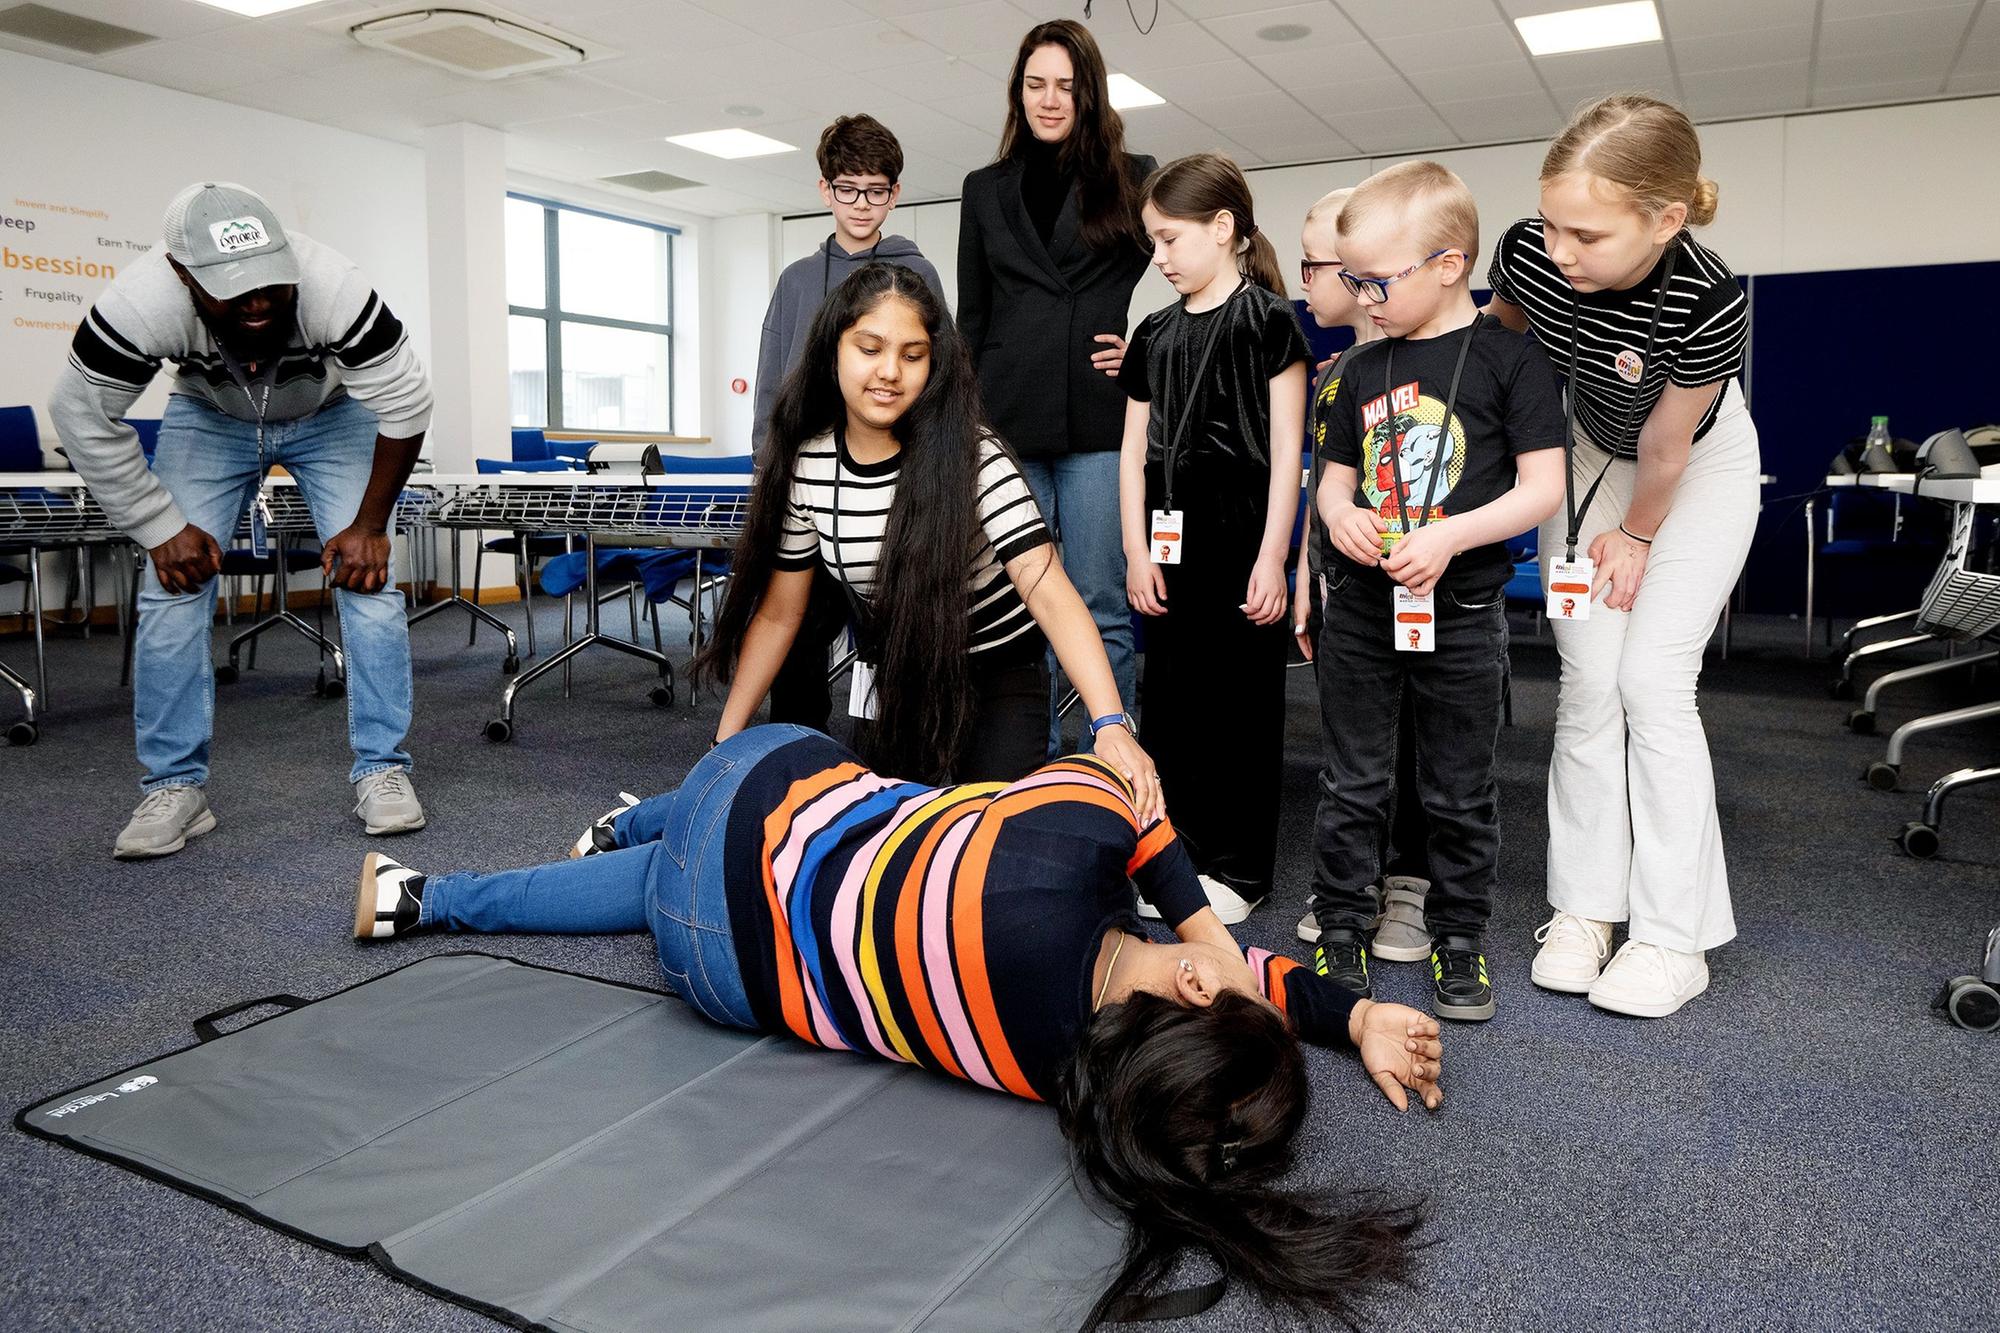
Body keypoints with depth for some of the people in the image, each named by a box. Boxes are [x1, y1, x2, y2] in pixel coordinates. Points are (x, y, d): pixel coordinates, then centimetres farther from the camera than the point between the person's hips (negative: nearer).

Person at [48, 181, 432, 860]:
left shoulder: (332, 288, -38)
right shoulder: (140, 303, -34)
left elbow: (405, 404, -27)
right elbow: (85, 418, -20)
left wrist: (370, 524, -21)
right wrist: (162, 530, -18)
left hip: (332, 415, -1)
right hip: (209, 419, 1)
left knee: (367, 576, -14)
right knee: (174, 582, -9)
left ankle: (381, 771, -4)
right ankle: (174, 788, 1)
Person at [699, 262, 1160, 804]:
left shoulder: (970, 457, -24)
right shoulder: (807, 465, -12)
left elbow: (1049, 592, -33)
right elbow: (779, 613, -2)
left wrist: (1110, 724, -46)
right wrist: (727, 740, -1)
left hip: (997, 676, -3)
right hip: (894, 677, 4)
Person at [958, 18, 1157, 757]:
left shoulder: (1135, 178, 9)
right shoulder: (986, 189, 16)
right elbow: (971, 319, 17)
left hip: (1100, 422, -2)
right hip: (1009, 423, 3)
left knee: (1103, 606, -1)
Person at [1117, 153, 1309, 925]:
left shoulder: (1267, 321, -4)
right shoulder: (1154, 335, 12)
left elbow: (1286, 448, -8)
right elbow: (1136, 451, 11)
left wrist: (1273, 557, -13)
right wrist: (1137, 552, 3)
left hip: (1241, 543, -6)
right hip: (1171, 547, 6)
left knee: (1243, 702, 2)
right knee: (1170, 701, 9)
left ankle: (1239, 869, 14)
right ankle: (1180, 855, 22)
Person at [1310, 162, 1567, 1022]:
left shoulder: (1508, 360, -6)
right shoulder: (1362, 371, 7)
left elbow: (1543, 487, -9)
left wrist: (1448, 535, -21)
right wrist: (1340, 514, -10)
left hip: (1460, 612, -3)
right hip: (1361, 609, 4)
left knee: (1460, 792, 9)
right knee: (1354, 784, 10)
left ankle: (1459, 941, 24)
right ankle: (1341, 931, 22)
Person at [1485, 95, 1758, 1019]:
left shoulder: (1706, 302, -38)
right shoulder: (1527, 254, -27)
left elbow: (1665, 446, -22)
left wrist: (1636, 535, -8)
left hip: (1700, 466, -4)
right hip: (1588, 451, 4)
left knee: (1653, 682, -10)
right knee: (1586, 681, 0)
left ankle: (1674, 936, 0)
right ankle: (1586, 906, 9)